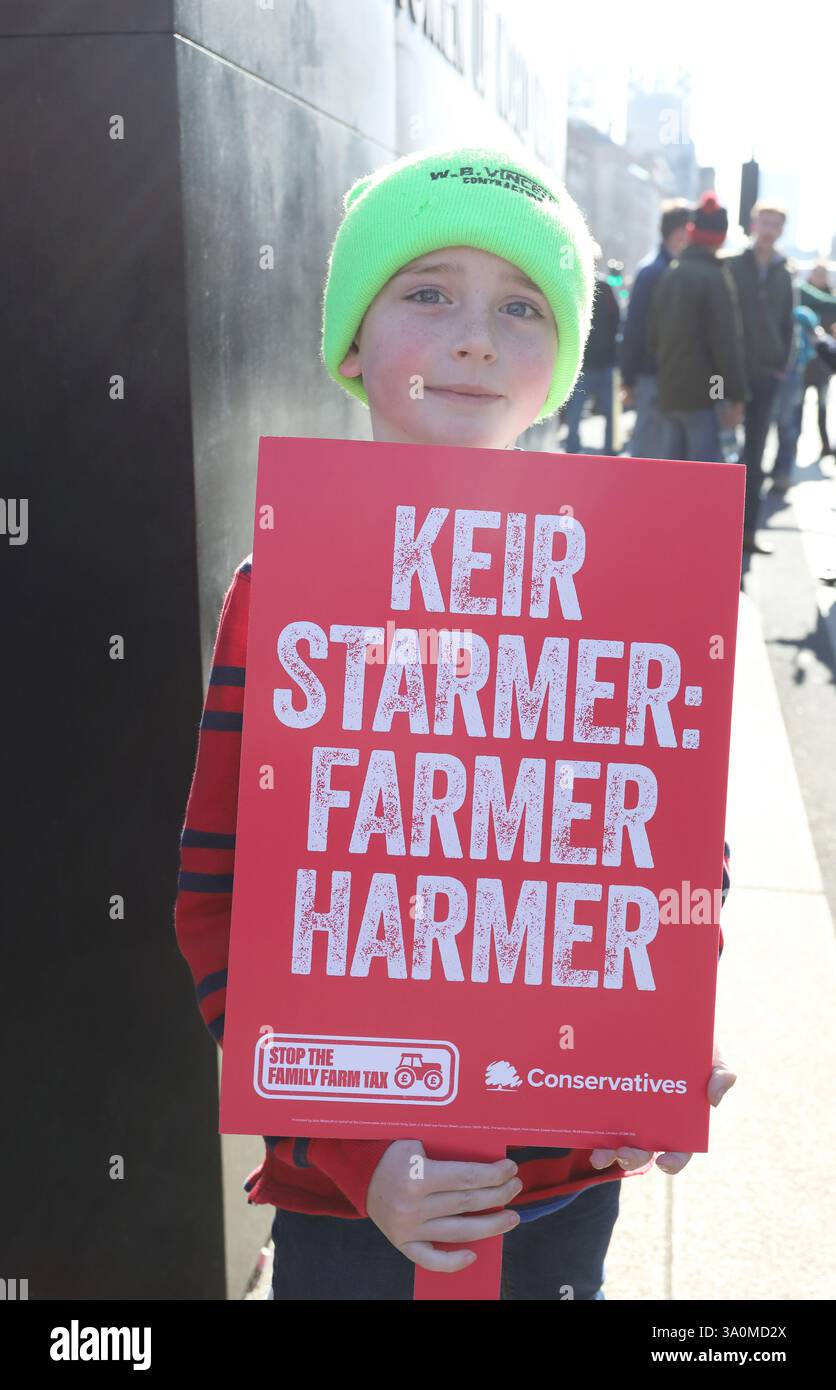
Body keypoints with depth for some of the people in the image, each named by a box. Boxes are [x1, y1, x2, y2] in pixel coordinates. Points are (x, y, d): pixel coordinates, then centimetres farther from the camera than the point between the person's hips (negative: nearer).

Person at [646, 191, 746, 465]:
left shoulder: (669, 274, 13)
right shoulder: (713, 278, -10)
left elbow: (653, 334, 18)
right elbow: (726, 343, -14)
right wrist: (736, 395, -11)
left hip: (669, 391, 8)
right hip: (702, 392, -8)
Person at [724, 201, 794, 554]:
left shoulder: (782, 273, 10)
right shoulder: (731, 267, -3)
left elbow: (787, 324, 15)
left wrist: (781, 364, 6)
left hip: (766, 375, 5)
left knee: (754, 458, 8)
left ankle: (747, 530, 15)